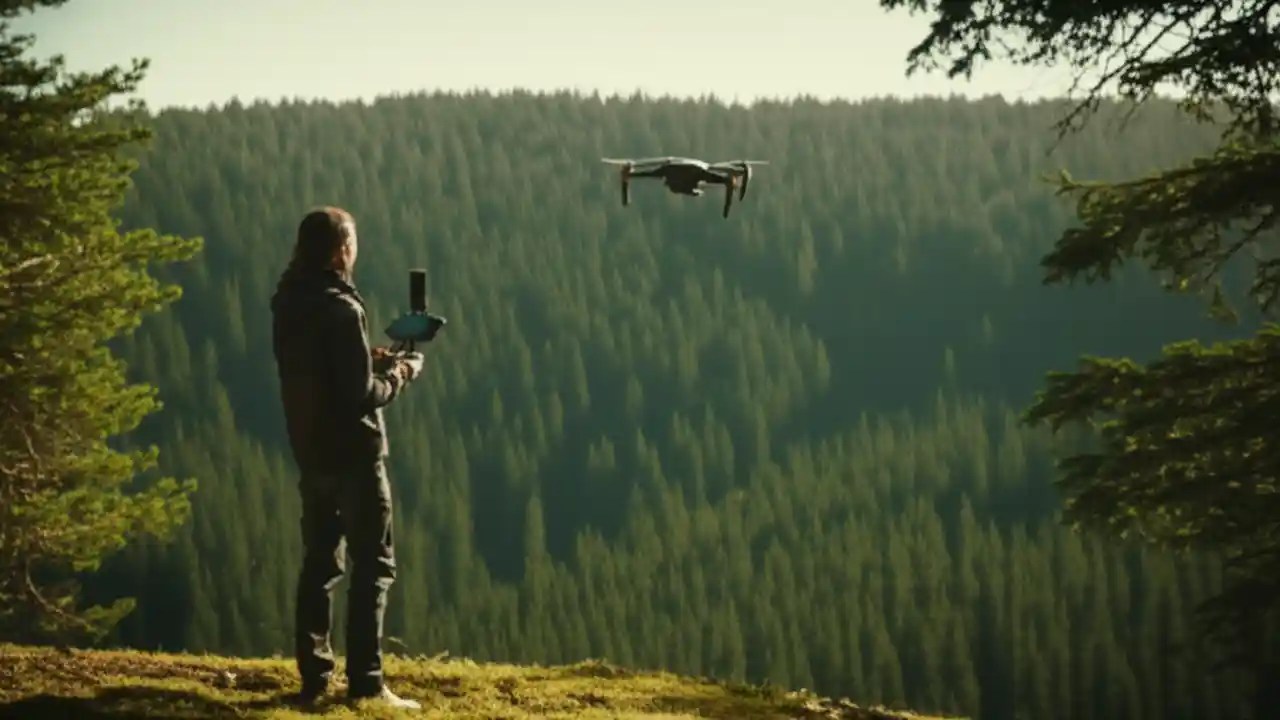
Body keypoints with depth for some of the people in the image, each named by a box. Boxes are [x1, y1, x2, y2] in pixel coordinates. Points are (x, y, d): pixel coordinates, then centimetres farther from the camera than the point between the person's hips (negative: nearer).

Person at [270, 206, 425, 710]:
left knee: (321, 562, 14)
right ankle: (365, 683, -6)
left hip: (311, 453, 8)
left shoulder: (289, 305, 5)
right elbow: (362, 395, -20)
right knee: (373, 565, -2)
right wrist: (399, 375, -3)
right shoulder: (341, 310, -19)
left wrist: (373, 360, 11)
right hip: (354, 453, -8)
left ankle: (314, 677, 14)